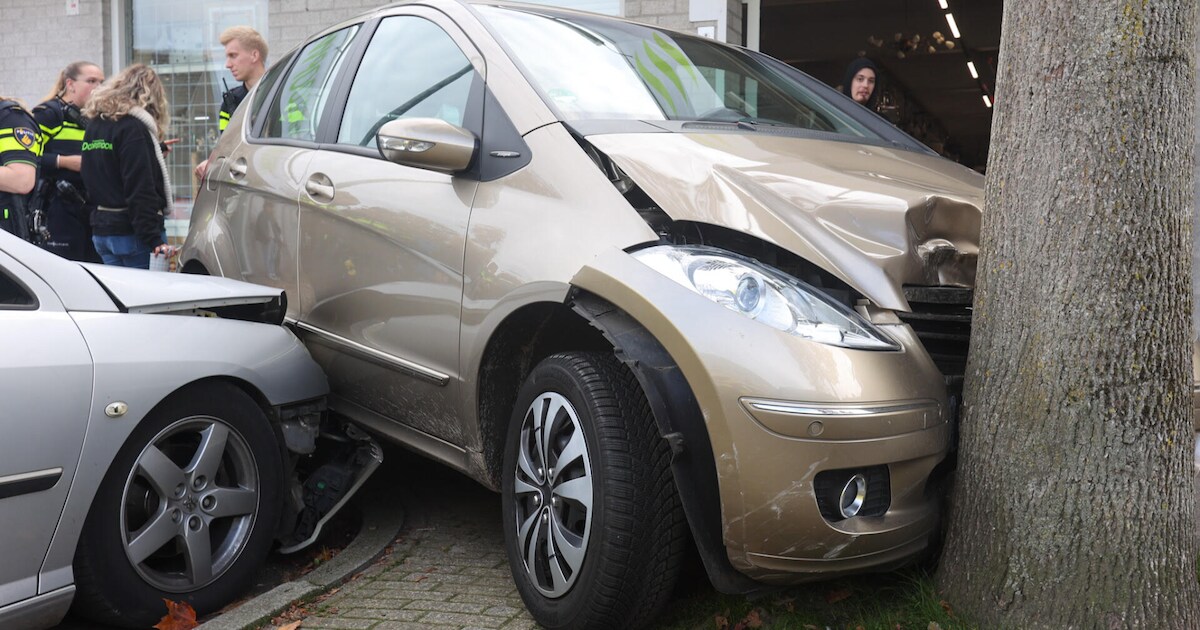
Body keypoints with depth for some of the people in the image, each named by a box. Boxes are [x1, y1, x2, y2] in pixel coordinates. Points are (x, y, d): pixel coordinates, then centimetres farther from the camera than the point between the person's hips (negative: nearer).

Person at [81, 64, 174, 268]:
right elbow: (140, 189, -18)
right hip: (131, 234, -8)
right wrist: (154, 240, -20)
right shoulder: (133, 128, -12)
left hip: (101, 231, 8)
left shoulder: (94, 124, 13)